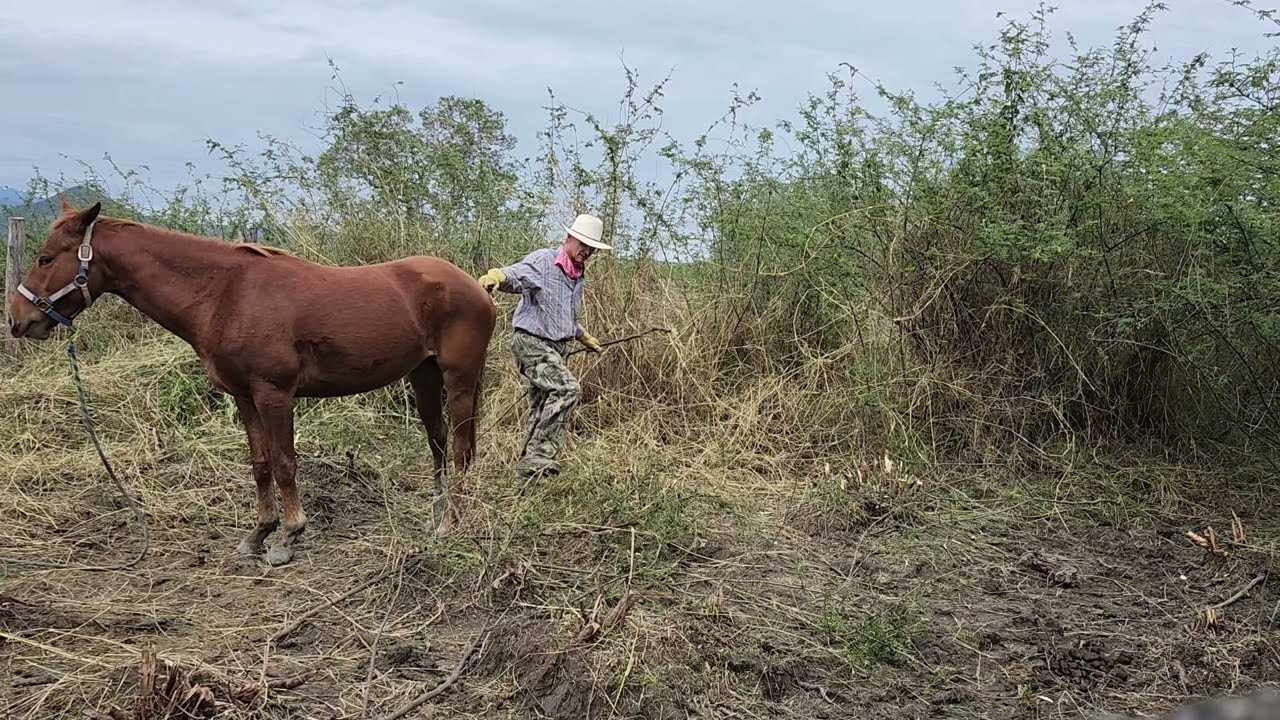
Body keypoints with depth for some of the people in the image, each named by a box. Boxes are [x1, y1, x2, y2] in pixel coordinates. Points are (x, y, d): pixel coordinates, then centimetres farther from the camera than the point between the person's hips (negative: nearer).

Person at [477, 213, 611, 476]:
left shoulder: (578, 275, 15)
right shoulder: (543, 260, -12)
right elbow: (514, 276, -31)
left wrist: (585, 338, 44)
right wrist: (496, 277, -53)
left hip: (557, 346, 9)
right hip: (532, 342, -9)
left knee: (542, 409, 12)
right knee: (567, 389, -24)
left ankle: (531, 461, 21)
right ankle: (540, 453, -20)